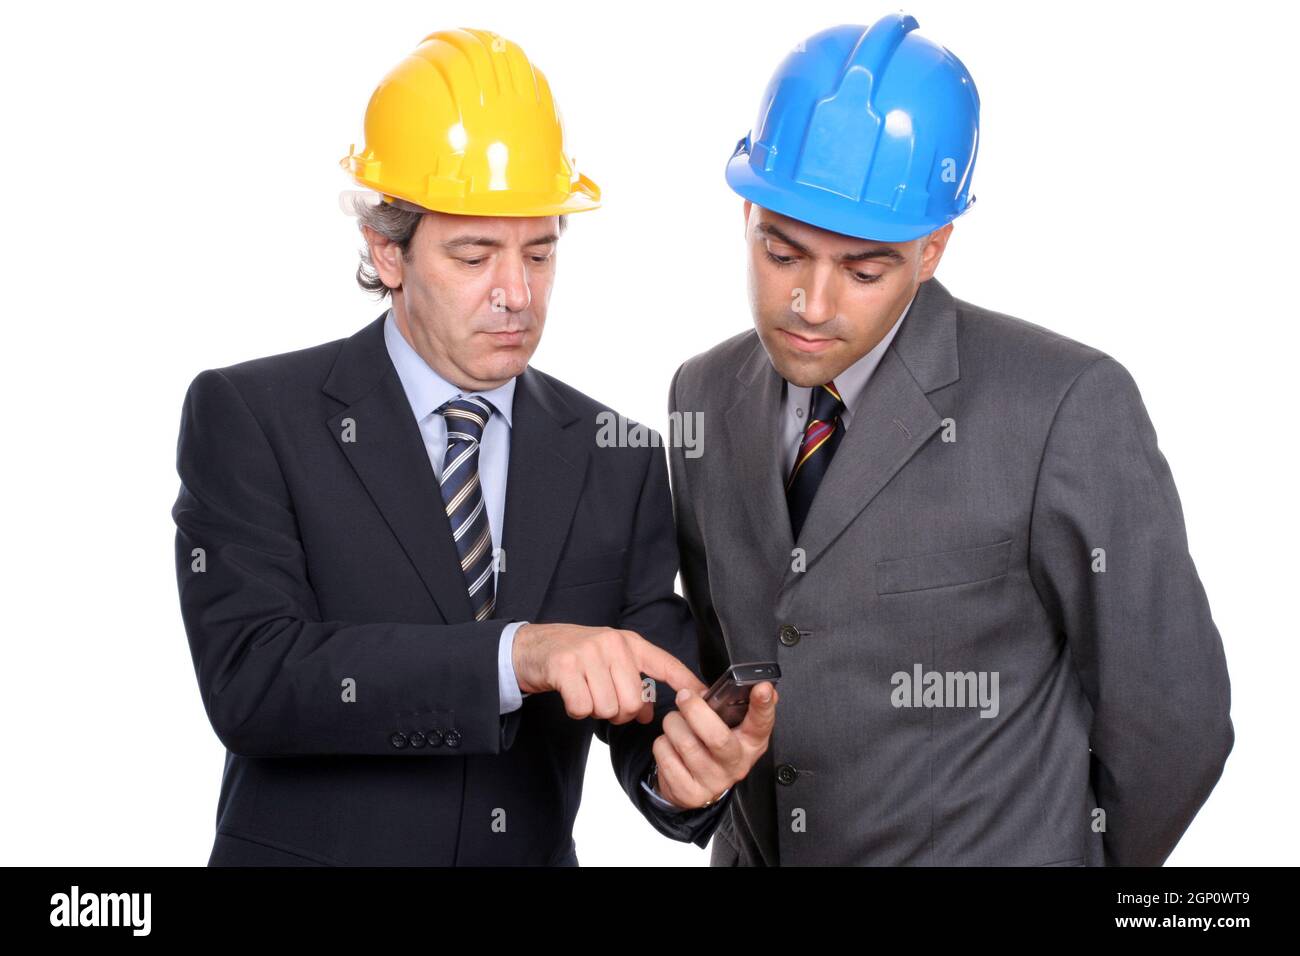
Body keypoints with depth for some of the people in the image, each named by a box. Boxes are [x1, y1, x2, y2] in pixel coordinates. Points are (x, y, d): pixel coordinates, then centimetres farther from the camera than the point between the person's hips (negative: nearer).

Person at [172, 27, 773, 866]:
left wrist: (694, 765, -28)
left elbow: (652, 711, -5)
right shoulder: (249, 417, -11)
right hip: (309, 847, -3)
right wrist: (516, 654, -34)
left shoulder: (618, 461, -1)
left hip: (536, 850, 3)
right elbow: (249, 676, -23)